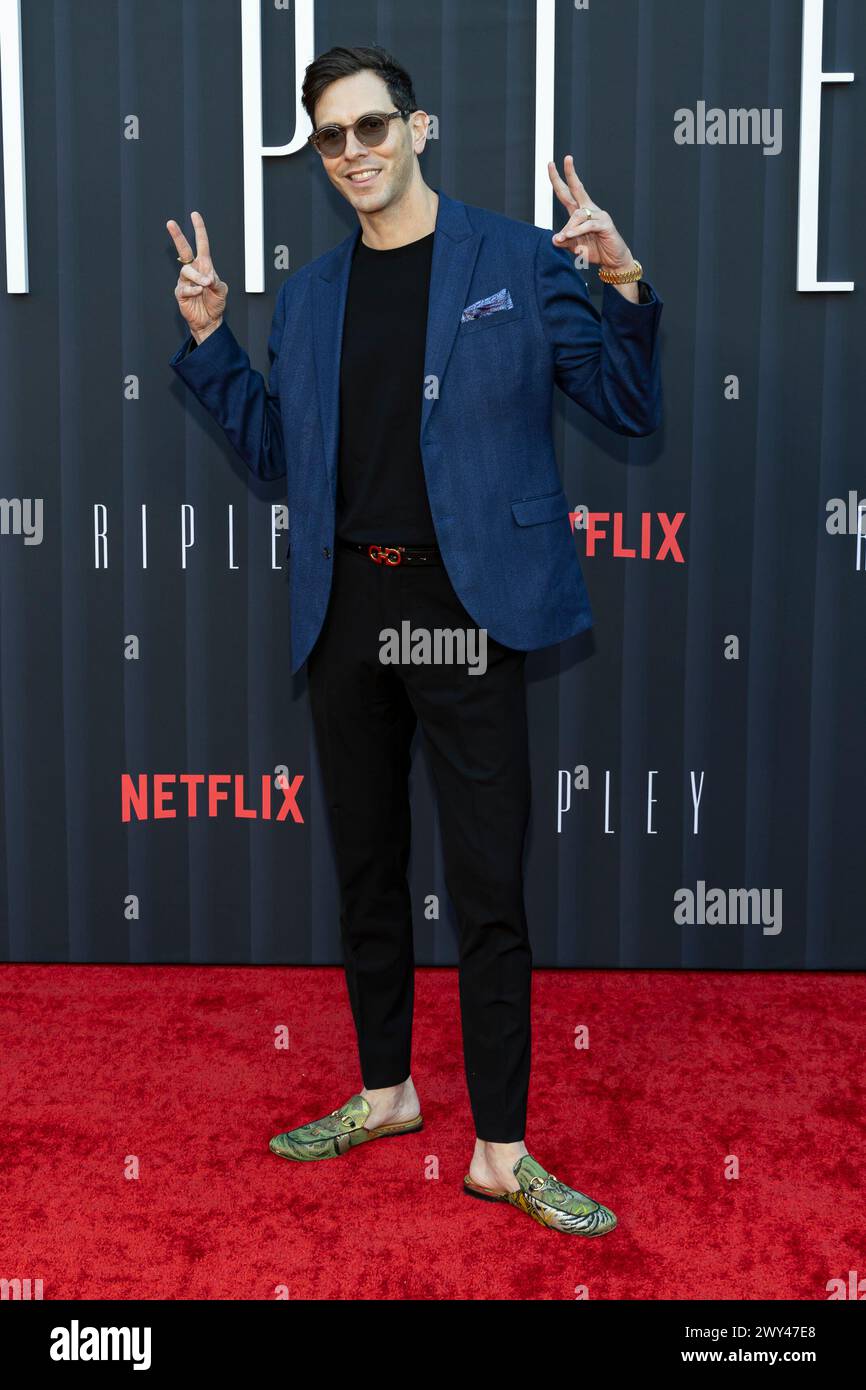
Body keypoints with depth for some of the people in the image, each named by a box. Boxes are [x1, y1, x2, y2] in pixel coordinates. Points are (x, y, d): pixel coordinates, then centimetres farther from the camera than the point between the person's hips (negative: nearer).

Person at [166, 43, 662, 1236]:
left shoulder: (520, 263, 0)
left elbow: (630, 410, 0)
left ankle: (501, 1151, 9)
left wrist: (625, 287, -16)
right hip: (346, 610, 5)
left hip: (463, 609, -5)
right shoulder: (308, 296, 14)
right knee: (367, 871, 15)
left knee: (488, 891, -2)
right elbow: (278, 451, 19)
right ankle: (385, 1092, 32)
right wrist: (208, 339, 10)